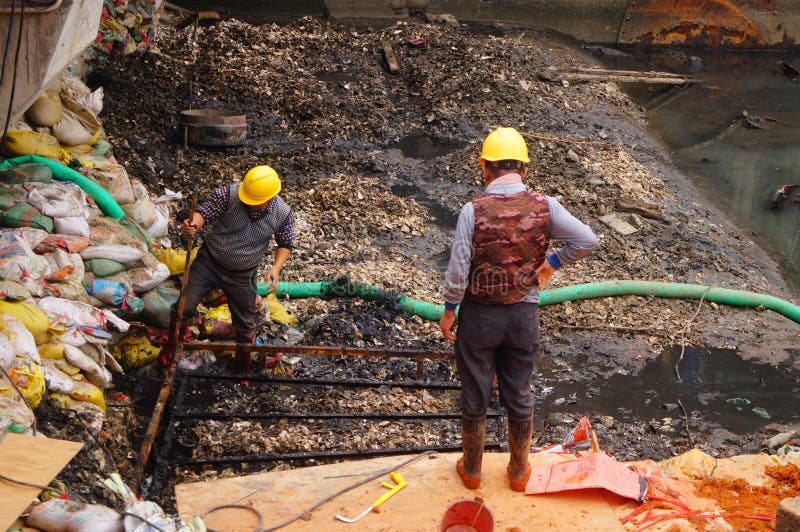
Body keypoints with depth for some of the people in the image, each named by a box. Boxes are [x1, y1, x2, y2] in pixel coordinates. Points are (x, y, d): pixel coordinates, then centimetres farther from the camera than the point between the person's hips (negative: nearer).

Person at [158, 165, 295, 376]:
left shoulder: (283, 214, -16)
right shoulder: (228, 194, -23)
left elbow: (285, 244, -1)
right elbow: (205, 212, -23)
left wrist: (276, 267, -18)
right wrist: (194, 223, -47)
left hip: (243, 275, 1)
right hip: (209, 262, -1)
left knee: (245, 326, 12)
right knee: (184, 307, 1)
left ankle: (243, 364, 40)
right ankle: (172, 345, 33)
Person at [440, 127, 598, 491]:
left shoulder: (473, 210, -18)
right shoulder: (543, 206, -11)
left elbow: (458, 269, -17)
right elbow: (587, 240, -13)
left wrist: (449, 310, -3)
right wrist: (551, 263, 3)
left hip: (479, 315, -2)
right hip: (524, 315, 2)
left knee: (475, 397, 15)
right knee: (519, 397, 18)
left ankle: (471, 469, 32)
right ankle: (518, 471, 33)